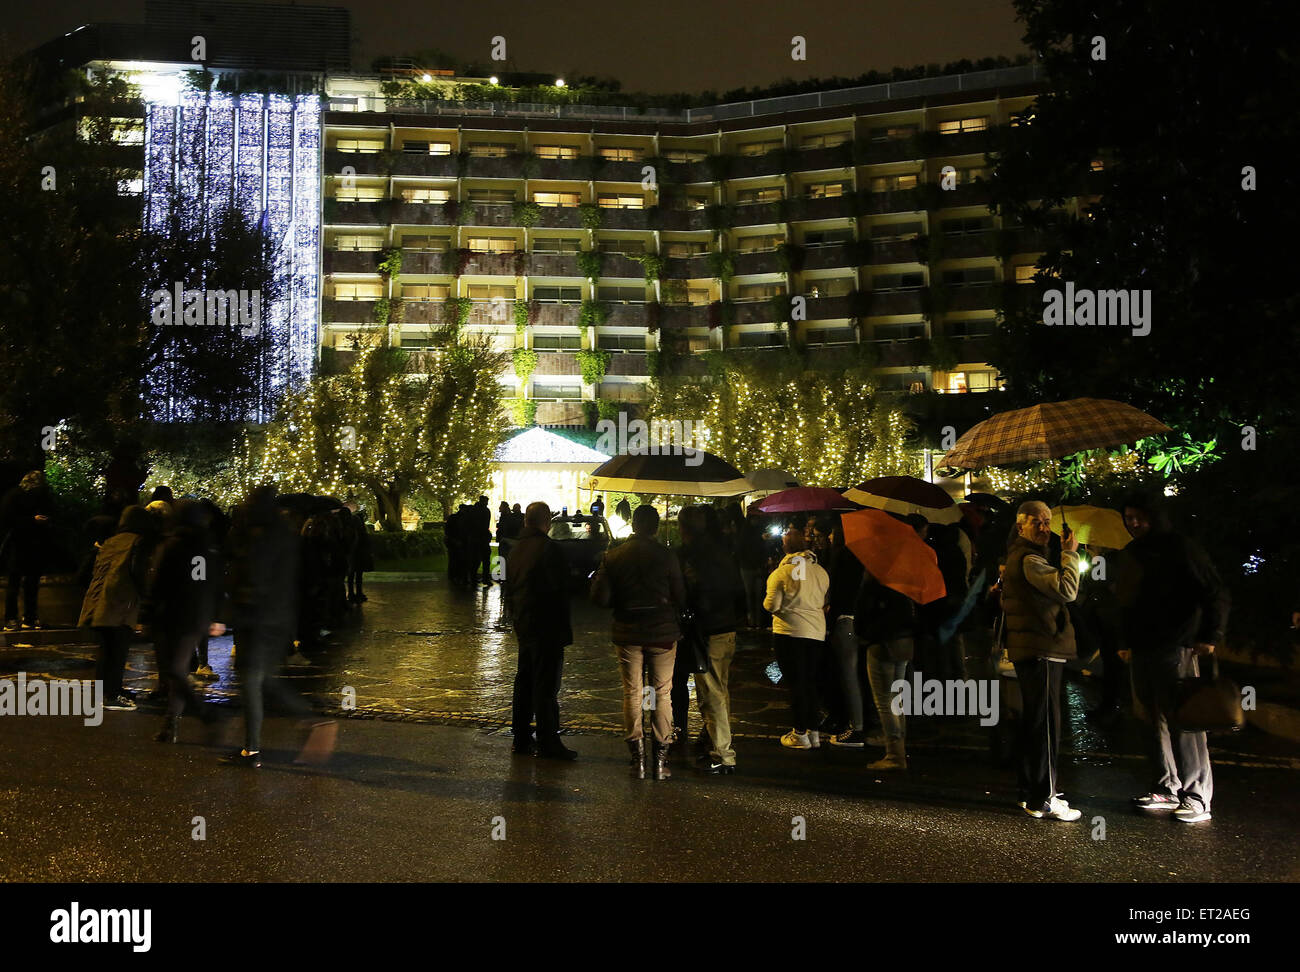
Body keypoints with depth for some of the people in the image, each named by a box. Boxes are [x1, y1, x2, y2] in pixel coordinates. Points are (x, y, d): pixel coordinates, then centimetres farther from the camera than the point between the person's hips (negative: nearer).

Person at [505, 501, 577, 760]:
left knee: (524, 682, 15)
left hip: (523, 627, 8)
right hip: (546, 628, -8)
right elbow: (559, 591, -17)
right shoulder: (547, 548, -16)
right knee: (546, 685, -4)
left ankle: (521, 739, 21)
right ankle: (548, 743, 0)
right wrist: (564, 629, -12)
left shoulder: (516, 550, 10)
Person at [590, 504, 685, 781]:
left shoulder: (613, 556, -5)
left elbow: (600, 597, -7)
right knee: (663, 694, 7)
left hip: (627, 633, 1)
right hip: (662, 633, -1)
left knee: (632, 694, 9)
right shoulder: (666, 555, -9)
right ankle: (661, 759, 8)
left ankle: (637, 759, 8)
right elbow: (681, 598, -5)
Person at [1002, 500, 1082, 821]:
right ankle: (1043, 800, -8)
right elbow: (1067, 589, -24)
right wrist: (1070, 553, -13)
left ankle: (1030, 792, 23)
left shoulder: (1017, 558, 20)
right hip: (1041, 651, -11)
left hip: (1030, 651, 11)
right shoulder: (1029, 559, -14)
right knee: (1046, 725, -9)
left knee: (1034, 723, 16)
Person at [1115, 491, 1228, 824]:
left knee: (1183, 722, -7)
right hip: (1142, 652, 8)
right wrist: (1126, 642, 17)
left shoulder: (1179, 548, -6)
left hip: (1174, 650, -8)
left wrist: (1210, 635, -17)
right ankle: (1168, 790, 18)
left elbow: (1216, 593, -9)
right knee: (1157, 722, 10)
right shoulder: (1130, 555, 17)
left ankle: (1198, 798, -3)